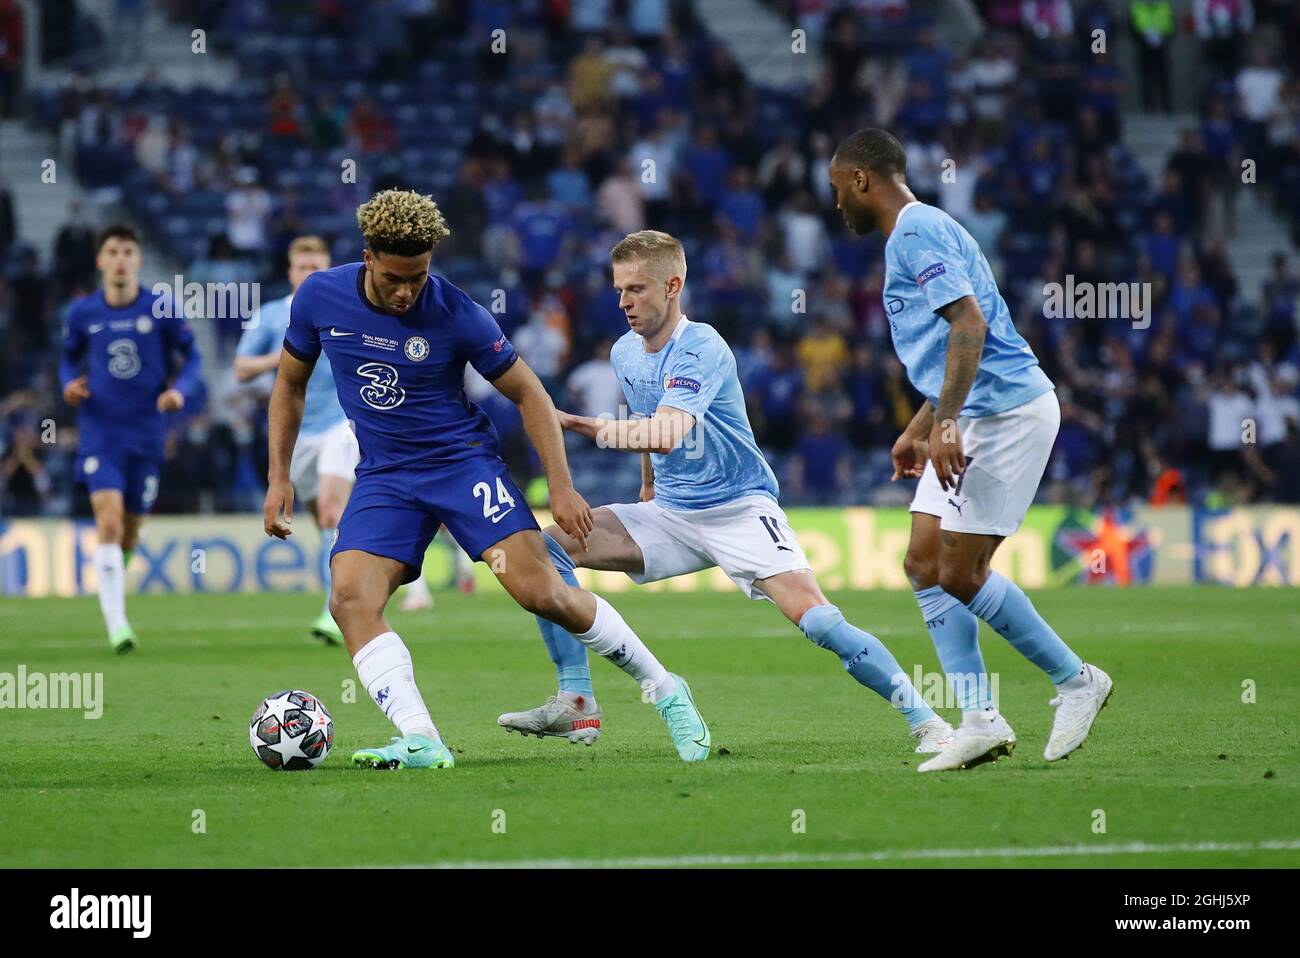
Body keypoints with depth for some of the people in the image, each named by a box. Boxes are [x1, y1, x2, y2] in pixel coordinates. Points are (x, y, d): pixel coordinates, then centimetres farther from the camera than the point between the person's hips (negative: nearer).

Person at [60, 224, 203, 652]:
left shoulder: (162, 309, -3)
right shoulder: (82, 313, 0)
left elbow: (191, 358, 5)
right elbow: (69, 357, 17)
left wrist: (181, 391, -14)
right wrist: (70, 385, -4)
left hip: (147, 435, 1)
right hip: (100, 434, -1)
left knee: (130, 532, 10)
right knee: (109, 522, -18)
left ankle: (115, 580, 41)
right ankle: (116, 625, -21)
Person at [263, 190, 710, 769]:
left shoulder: (457, 314, -16)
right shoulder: (320, 298, -7)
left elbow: (528, 393, -4)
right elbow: (291, 380, 11)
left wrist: (561, 486, -9)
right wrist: (279, 476, 6)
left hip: (464, 460, -3)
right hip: (384, 475, 3)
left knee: (542, 593, -16)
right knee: (349, 599, -22)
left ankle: (663, 690, 3)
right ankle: (421, 743, -26)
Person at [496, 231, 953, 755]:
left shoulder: (702, 348, -19)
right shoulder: (625, 353, 5)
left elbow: (665, 434, -34)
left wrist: (592, 428, -41)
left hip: (739, 509, -7)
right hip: (671, 513, 7)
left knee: (816, 619, -24)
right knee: (552, 544, -8)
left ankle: (924, 720, -15)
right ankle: (575, 703, -6)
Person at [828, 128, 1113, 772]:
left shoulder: (917, 232, -12)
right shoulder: (914, 232, 20)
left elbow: (969, 323, -24)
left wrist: (944, 423, -28)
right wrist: (919, 428, 30)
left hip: (1005, 411, -11)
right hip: (978, 414, 11)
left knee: (960, 573, -9)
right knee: (924, 565, 5)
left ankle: (1076, 681, 4)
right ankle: (980, 720, 3)